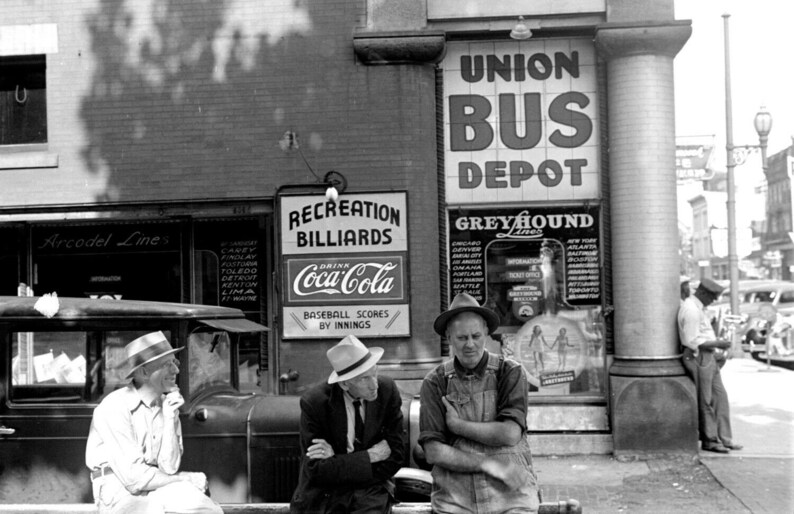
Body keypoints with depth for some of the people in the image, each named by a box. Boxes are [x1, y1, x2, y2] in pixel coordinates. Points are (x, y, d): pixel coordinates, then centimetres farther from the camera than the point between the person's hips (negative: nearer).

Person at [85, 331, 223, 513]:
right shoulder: (115, 407, -14)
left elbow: (169, 468, -3)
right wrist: (187, 479, -10)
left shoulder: (168, 405, 6)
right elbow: (134, 478, -19)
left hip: (156, 489, 6)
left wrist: (170, 419, -11)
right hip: (118, 496, -6)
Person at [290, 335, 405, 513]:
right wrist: (370, 456, -18)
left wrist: (336, 459, -16)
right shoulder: (313, 403, -16)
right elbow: (318, 470, -16)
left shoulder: (387, 390, -11)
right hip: (322, 496, 0)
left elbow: (395, 457, -8)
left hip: (372, 490, 0)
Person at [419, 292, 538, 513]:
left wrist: (457, 425, -4)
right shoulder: (434, 383, 3)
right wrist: (490, 465, -10)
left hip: (511, 496, 0)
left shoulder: (511, 372, 2)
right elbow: (433, 452, -4)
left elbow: (510, 434, -10)